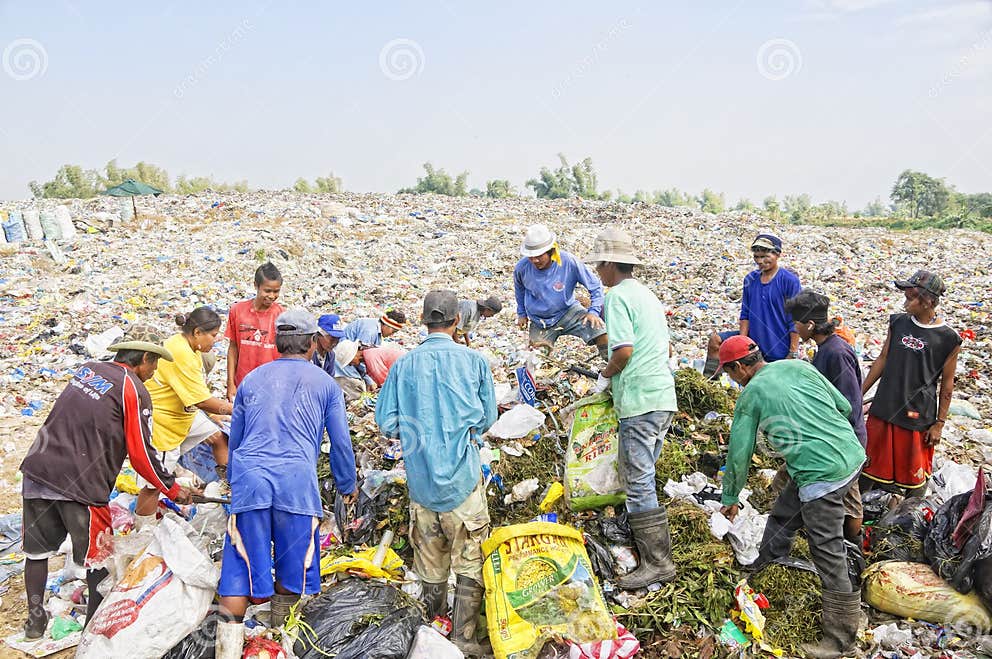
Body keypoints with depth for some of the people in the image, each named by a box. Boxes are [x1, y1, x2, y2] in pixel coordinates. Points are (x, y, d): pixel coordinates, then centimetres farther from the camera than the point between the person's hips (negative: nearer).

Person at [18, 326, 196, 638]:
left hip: (38, 469, 7)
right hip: (80, 484, -7)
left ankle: (35, 619, 33)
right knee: (98, 559, 10)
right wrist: (172, 489, 3)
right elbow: (141, 454, -8)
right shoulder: (134, 390, -9)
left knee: (37, 548, 21)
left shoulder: (86, 369, 11)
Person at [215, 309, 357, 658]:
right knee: (291, 567, 15)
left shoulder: (251, 380, 20)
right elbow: (341, 443, 14)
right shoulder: (324, 383, 13)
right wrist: (347, 486, 30)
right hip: (297, 481, -2)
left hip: (249, 478, 2)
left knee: (239, 568, 4)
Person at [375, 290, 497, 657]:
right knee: (470, 560, 8)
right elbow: (488, 418, 2)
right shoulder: (474, 361, -5)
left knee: (431, 561, 16)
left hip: (420, 476, 3)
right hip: (462, 475, -2)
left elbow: (387, 424, 0)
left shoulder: (404, 364, -1)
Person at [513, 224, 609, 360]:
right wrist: (522, 313, 17)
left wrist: (594, 311, -21)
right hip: (539, 321, 2)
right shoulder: (522, 267, -17)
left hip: (568, 311, -2)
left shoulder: (569, 262, -23)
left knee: (601, 331, -25)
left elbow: (595, 285, -10)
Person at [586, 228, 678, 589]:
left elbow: (623, 350, -20)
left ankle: (657, 562, 0)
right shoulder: (647, 294, 18)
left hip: (639, 400, -9)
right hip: (664, 396, 10)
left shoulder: (617, 295, -10)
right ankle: (641, 536, 27)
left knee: (639, 481, -4)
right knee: (642, 474, 18)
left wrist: (604, 376, -1)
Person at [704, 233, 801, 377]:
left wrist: (793, 354, -13)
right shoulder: (750, 279, 3)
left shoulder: (789, 281, -13)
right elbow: (745, 314, 7)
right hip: (753, 339, 5)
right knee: (715, 340, -7)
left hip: (779, 350, -5)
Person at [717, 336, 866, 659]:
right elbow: (844, 406, 14)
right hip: (852, 452, 8)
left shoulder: (750, 393, -1)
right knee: (784, 512, 24)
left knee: (828, 552, 1)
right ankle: (762, 562, 45)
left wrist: (730, 498, 17)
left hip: (823, 472, -8)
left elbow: (739, 453, 4)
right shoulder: (799, 366, 12)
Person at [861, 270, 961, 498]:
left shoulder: (948, 339, -11)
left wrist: (940, 423, -3)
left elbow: (946, 384, -5)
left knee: (914, 470, 11)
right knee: (870, 461, 15)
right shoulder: (898, 323, -1)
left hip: (918, 415, -3)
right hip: (883, 409, 4)